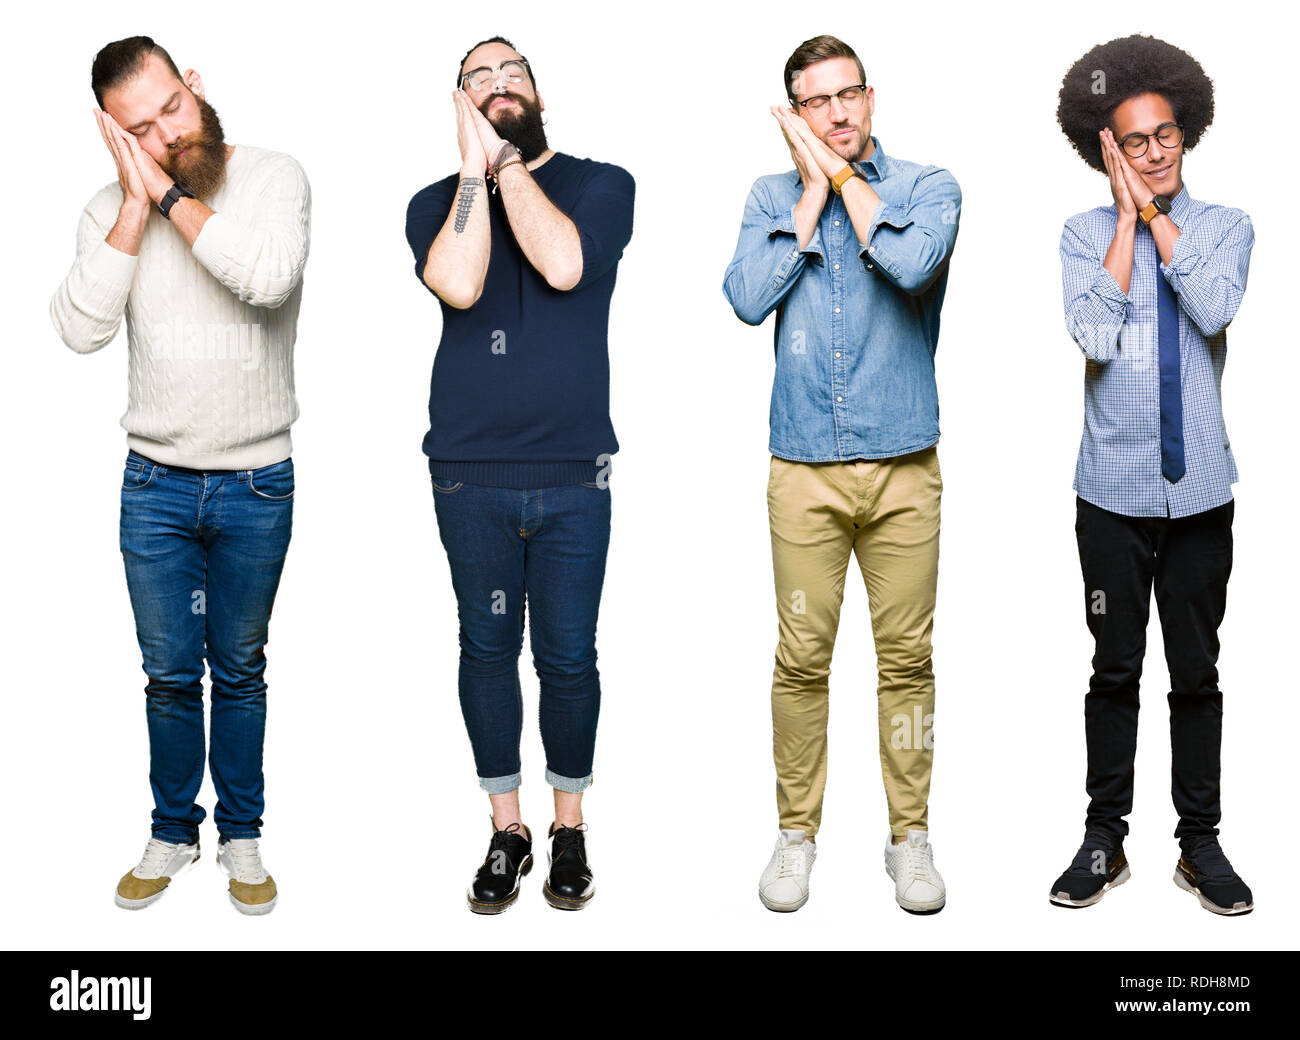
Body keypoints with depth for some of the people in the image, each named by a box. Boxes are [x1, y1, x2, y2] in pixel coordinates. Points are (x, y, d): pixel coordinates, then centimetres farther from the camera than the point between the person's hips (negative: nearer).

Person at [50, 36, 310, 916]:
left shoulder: (276, 178, -9)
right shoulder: (113, 208, -1)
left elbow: (267, 277, -29)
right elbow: (82, 329, -15)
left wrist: (172, 194, -21)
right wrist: (138, 199, -16)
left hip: (256, 484, -2)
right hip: (156, 480, 2)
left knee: (240, 671, 13)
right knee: (170, 672, 12)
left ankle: (242, 833, 29)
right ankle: (174, 831, 31)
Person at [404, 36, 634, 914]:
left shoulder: (601, 183, 5)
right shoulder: (438, 201, 7)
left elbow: (564, 264, -16)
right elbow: (457, 284, -14)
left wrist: (508, 159, -7)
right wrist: (476, 162, -8)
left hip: (574, 477, -1)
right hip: (470, 476, 1)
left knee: (567, 658, 6)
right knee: (487, 652, 9)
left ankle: (570, 828, 25)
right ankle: (507, 831, 25)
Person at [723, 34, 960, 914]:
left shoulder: (927, 186, 3)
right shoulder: (773, 196, 8)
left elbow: (912, 263, -19)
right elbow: (747, 297, -9)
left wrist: (843, 176, -7)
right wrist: (813, 190, -5)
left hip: (904, 468, 0)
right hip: (805, 469, 1)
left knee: (908, 656, 6)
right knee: (802, 658, 4)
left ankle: (910, 832, 20)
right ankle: (798, 831, 19)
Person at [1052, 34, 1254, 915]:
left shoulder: (1226, 228, 4)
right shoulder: (1086, 233, 1)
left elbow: (1214, 310, -16)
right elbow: (1094, 335, -15)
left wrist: (1157, 214, -10)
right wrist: (1128, 216, -10)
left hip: (1200, 488, 1)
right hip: (1115, 489, -1)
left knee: (1196, 672, 9)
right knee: (1115, 670, 8)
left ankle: (1200, 842, 22)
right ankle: (1105, 839, 21)